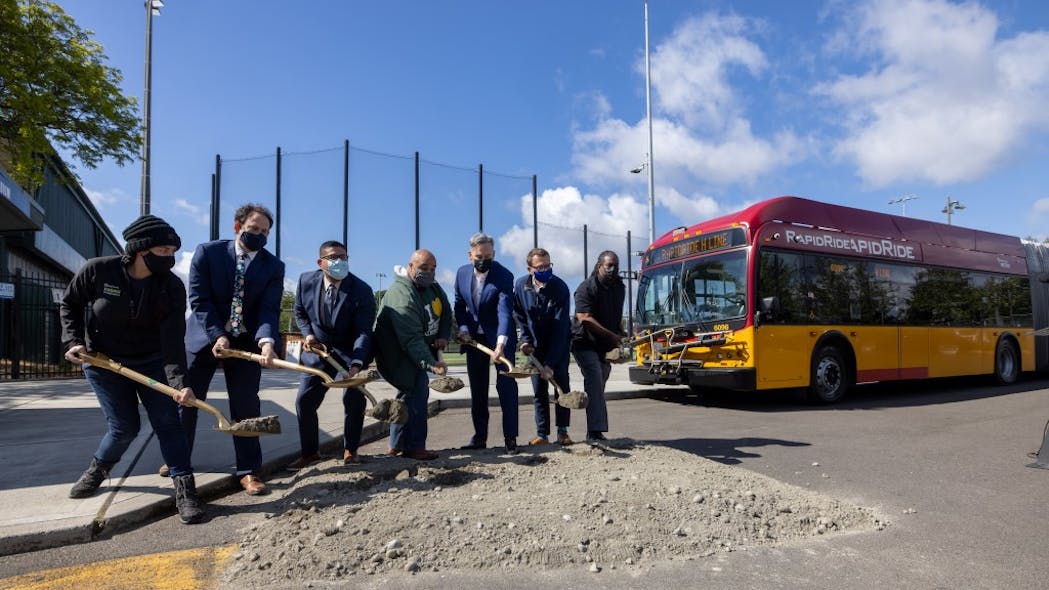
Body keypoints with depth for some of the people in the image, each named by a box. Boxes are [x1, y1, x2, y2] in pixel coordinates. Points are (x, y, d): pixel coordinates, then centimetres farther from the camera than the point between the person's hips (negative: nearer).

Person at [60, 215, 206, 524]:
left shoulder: (172, 286, -17)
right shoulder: (97, 270, -18)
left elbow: (173, 339, -22)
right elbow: (70, 303, 3)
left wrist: (179, 381, -32)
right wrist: (73, 340, -9)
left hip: (152, 362, 1)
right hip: (104, 362, -1)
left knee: (167, 422, -6)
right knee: (124, 427, 1)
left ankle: (185, 492, -1)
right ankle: (98, 469, 34)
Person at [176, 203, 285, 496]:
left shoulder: (274, 266, -5)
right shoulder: (207, 252, -7)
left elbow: (269, 309, -12)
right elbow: (198, 300, -9)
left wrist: (266, 341, -30)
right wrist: (217, 335, -19)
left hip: (247, 342, 0)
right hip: (204, 336, 0)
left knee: (246, 406, 0)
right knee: (187, 400, 10)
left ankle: (248, 471, 9)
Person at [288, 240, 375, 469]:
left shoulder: (362, 291, -22)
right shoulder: (306, 280, -10)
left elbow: (363, 332, -24)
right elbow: (300, 313, 9)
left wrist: (356, 364, -37)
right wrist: (308, 334, -9)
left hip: (351, 351, -3)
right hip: (318, 349, 3)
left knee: (354, 398, -11)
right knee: (304, 400, 1)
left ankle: (350, 450, 11)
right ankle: (309, 452, 19)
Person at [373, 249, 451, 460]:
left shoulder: (433, 288, 1)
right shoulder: (401, 294, -29)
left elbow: (446, 312, 13)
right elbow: (411, 338, -37)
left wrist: (443, 336, -6)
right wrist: (430, 363, -44)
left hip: (416, 349, 9)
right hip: (397, 352, -9)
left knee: (409, 391, 13)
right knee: (417, 389, -17)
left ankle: (397, 444, 26)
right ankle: (414, 446, -7)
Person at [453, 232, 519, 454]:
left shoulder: (504, 276, -20)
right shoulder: (462, 273, -3)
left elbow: (505, 311, -29)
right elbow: (459, 305, 9)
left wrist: (500, 344, -40)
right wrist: (463, 329, -6)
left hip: (500, 336, -5)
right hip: (474, 337, 5)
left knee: (506, 384, -7)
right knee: (477, 389, 10)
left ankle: (510, 437, 1)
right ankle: (479, 437, 20)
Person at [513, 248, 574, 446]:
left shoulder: (560, 287, -24)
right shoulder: (521, 285, -13)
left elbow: (560, 328, -28)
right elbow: (519, 315, 6)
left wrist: (550, 363, -31)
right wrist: (525, 340, -7)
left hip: (558, 343, -3)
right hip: (536, 345, 3)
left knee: (561, 384, -3)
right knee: (539, 390, 4)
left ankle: (562, 432, 10)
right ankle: (542, 435, 11)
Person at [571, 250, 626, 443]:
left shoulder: (619, 288, 10)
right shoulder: (586, 288, -14)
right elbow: (584, 318, -22)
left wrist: (621, 337, 8)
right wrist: (612, 336, -22)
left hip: (606, 346, 7)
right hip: (585, 343, -7)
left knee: (598, 386, 10)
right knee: (594, 382, -19)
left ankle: (594, 432, 16)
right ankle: (595, 431, -20)